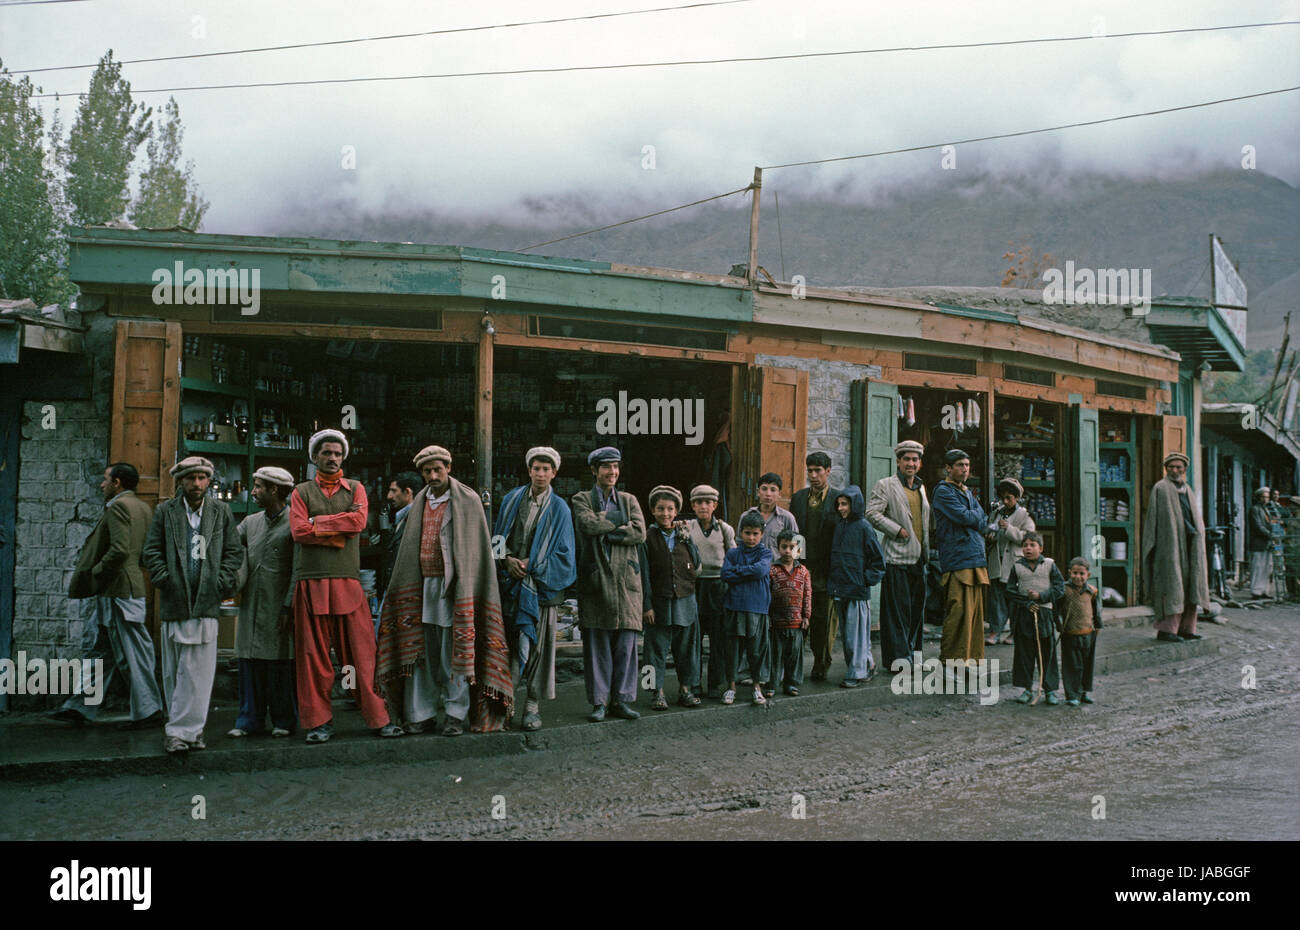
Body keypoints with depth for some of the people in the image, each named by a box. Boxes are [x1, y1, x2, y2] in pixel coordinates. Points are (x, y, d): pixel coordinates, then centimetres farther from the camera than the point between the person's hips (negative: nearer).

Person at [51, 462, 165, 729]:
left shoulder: (118, 507, -14)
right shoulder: (144, 508, 15)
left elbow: (119, 550, -25)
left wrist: (94, 574, -12)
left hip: (117, 591, -10)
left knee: (132, 652, -5)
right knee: (100, 650, 14)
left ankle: (149, 711, -1)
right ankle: (81, 707, 21)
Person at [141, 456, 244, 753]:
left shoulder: (221, 512, 11)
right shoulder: (165, 511, 9)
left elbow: (234, 551, 10)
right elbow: (151, 551, 7)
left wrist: (222, 582, -2)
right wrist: (164, 579, -7)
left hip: (206, 603, 0)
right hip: (174, 602, 0)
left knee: (197, 672, -6)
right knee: (174, 672, 4)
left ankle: (180, 730, -2)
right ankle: (189, 730, 12)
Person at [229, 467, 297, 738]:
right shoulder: (251, 522, 15)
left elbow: (298, 570, -9)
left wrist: (289, 607, -13)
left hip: (279, 606, -5)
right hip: (251, 604, 5)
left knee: (281, 664, 1)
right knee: (249, 662, 6)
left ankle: (284, 720, 12)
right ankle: (249, 719, 14)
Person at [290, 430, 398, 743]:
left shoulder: (355, 489, 15)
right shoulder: (302, 492, 12)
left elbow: (359, 520, -5)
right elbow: (298, 530, -4)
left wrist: (317, 522, -3)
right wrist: (340, 529, -8)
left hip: (348, 582, 0)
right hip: (311, 583, 0)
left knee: (362, 651, -1)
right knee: (314, 654, 1)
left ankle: (377, 717, 5)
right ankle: (319, 721, 10)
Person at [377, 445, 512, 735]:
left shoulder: (468, 500, -3)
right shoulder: (420, 501, 14)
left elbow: (477, 548, -4)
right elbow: (410, 548, 18)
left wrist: (463, 589, -10)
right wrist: (406, 587, 11)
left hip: (452, 585, -5)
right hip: (422, 586, 5)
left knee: (453, 652, -3)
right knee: (422, 651, 6)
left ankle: (456, 714, 5)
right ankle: (422, 714, 13)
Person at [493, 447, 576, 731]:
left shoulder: (559, 509, 3)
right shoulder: (513, 500, 10)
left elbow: (564, 553, 0)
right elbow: (499, 537, 15)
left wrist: (531, 566, -8)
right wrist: (507, 559, -5)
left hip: (541, 585, -2)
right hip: (509, 584, 2)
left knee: (536, 646, -3)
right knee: (506, 643, -2)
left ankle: (532, 706, 4)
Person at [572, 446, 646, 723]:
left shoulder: (629, 500, 14)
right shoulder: (582, 500, 8)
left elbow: (640, 533, -3)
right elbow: (588, 524, -14)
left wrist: (605, 531, -8)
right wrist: (621, 523, -5)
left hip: (626, 577, 2)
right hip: (595, 578, -2)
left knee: (626, 643, 1)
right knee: (597, 643, -1)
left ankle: (621, 699, 11)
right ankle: (599, 702, 7)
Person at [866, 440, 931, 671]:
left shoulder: (921, 487, 19)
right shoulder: (885, 485, -3)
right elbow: (872, 513, -13)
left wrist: (927, 551, 17)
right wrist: (897, 530, -15)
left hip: (918, 557, 7)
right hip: (897, 557, -7)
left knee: (916, 608, 10)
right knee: (897, 609, -7)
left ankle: (911, 651, 20)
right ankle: (897, 656, -6)